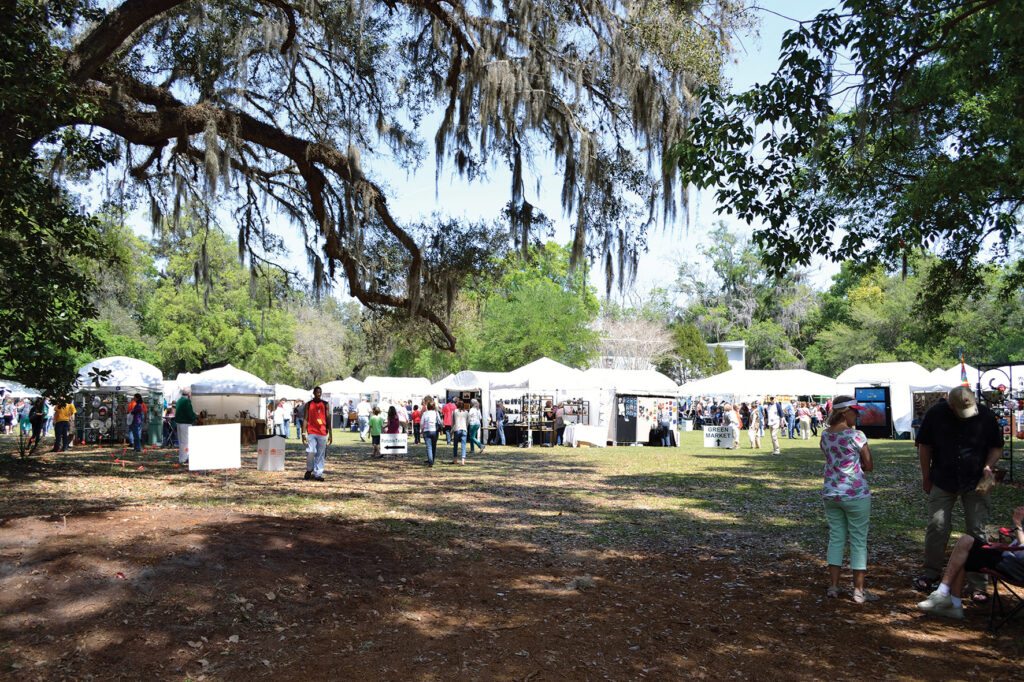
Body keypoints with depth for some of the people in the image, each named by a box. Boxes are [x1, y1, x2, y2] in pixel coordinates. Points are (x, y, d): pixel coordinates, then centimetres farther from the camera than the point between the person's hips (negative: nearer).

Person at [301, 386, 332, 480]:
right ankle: (309, 470, 8)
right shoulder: (308, 404, 7)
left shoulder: (325, 405, 10)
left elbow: (328, 420, 11)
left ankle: (318, 474, 8)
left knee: (321, 454, 1)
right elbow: (305, 419, 5)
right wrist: (303, 434, -3)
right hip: (311, 432, -2)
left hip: (322, 433, 2)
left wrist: (330, 434, 7)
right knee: (310, 452, -15)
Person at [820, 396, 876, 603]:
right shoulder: (856, 435, -14)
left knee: (835, 538, 12)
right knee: (858, 541, 5)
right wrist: (858, 465, 8)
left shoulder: (825, 435, 3)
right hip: (855, 494, -5)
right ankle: (859, 590, 10)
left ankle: (833, 586, 15)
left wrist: (852, 464, 6)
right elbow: (869, 465, -7)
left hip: (830, 493, 5)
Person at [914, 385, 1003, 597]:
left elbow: (997, 447, 7)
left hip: (975, 483, 0)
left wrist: (988, 466, -11)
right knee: (937, 526, -2)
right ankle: (930, 573, 17)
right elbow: (924, 446, 3)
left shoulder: (985, 415, -7)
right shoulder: (936, 413, -8)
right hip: (943, 482, 0)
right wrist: (926, 477, 4)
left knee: (977, 531, 1)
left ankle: (978, 583, 10)